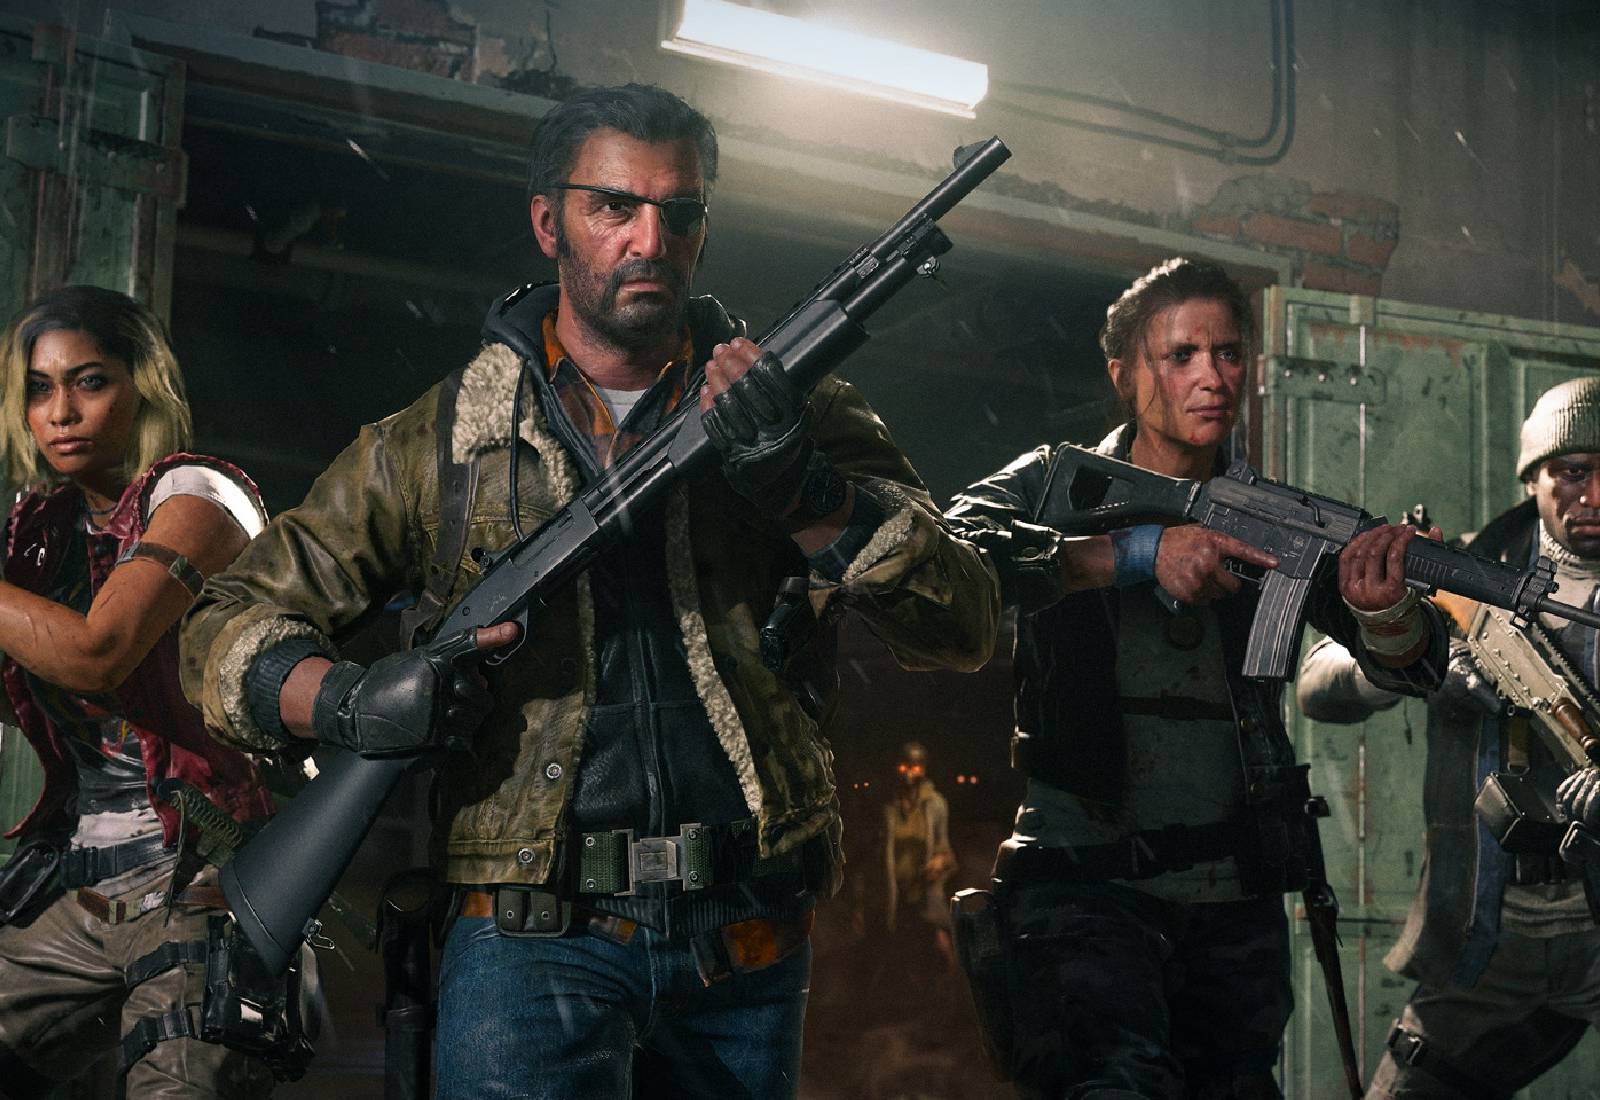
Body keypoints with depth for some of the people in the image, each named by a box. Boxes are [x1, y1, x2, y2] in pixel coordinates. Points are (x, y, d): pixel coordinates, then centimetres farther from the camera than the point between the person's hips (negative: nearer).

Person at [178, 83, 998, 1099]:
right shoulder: (441, 437, 6)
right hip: (534, 938, -2)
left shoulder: (796, 411, 7)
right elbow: (231, 623, 9)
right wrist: (346, 701, -12)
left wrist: (803, 491, -19)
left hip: (747, 953, 2)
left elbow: (964, 628, -4)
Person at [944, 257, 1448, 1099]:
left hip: (1239, 902, 5)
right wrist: (1136, 554, -24)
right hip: (1087, 880, -4)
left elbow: (1412, 667, 4)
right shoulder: (1056, 487, 2)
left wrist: (1381, 608, -19)